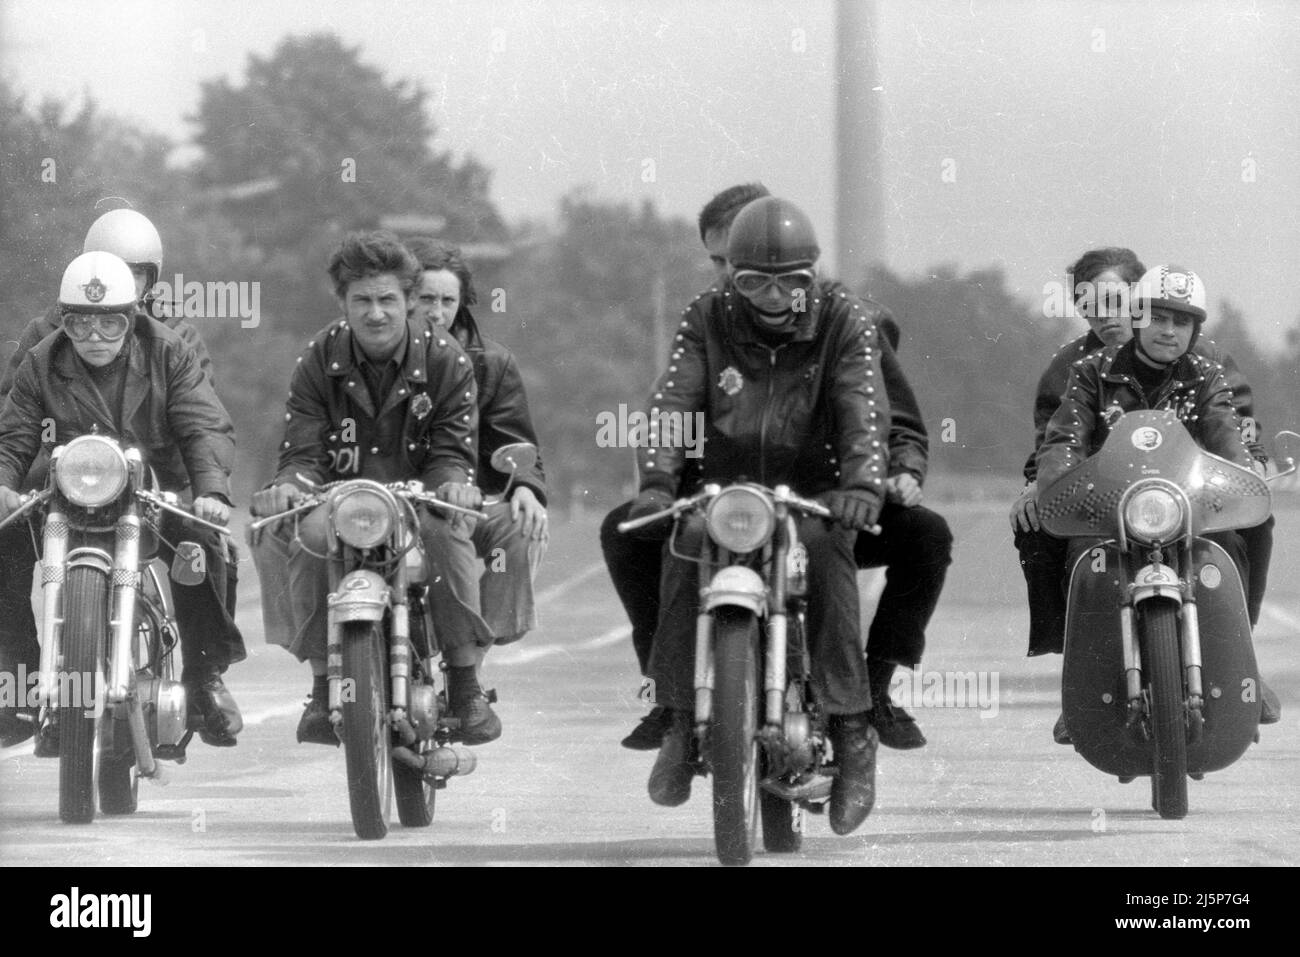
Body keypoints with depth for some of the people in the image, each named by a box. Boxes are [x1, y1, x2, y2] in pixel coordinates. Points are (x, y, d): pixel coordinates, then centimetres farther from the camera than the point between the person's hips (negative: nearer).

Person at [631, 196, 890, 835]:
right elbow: (671, 401, -8)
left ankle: (852, 733, -30)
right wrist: (657, 480, -26)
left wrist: (862, 483, -34)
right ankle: (680, 720, -19)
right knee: (684, 544, -30)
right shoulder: (709, 319, 3)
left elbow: (865, 414, -14)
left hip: (812, 493, -2)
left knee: (825, 546, -34)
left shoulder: (845, 323, -1)